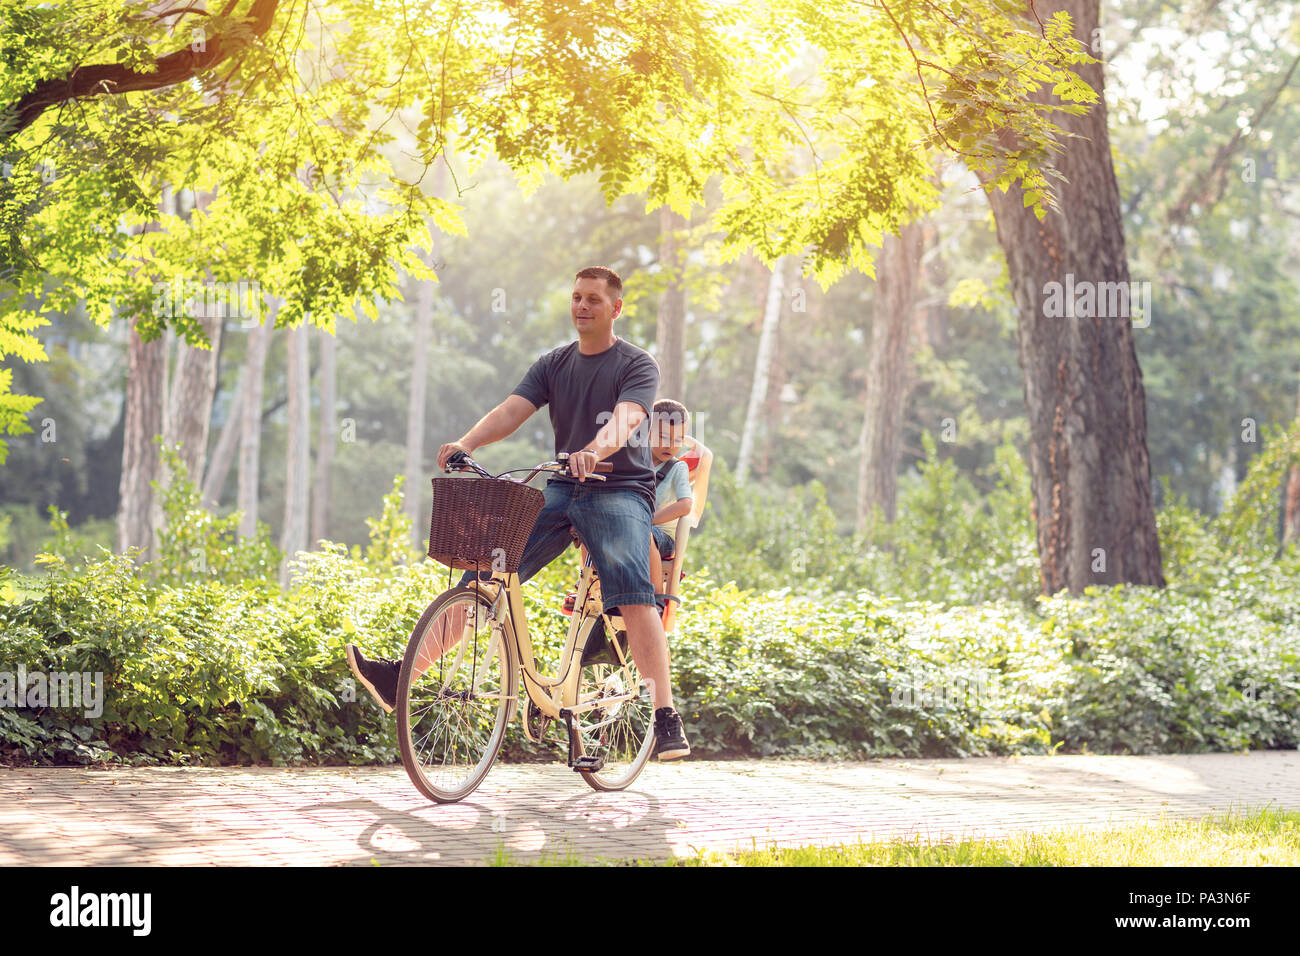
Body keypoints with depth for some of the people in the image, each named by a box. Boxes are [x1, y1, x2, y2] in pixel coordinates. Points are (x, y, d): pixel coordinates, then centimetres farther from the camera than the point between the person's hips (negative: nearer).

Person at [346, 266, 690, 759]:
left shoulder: (637, 365, -2)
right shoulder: (553, 364, 13)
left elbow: (626, 417, -22)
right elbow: (512, 410, -1)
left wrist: (595, 450, -44)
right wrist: (466, 442, -21)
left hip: (621, 489, -5)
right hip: (561, 491, 5)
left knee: (633, 596, -26)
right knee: (482, 572, -9)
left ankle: (666, 717, -23)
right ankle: (402, 675, -11)